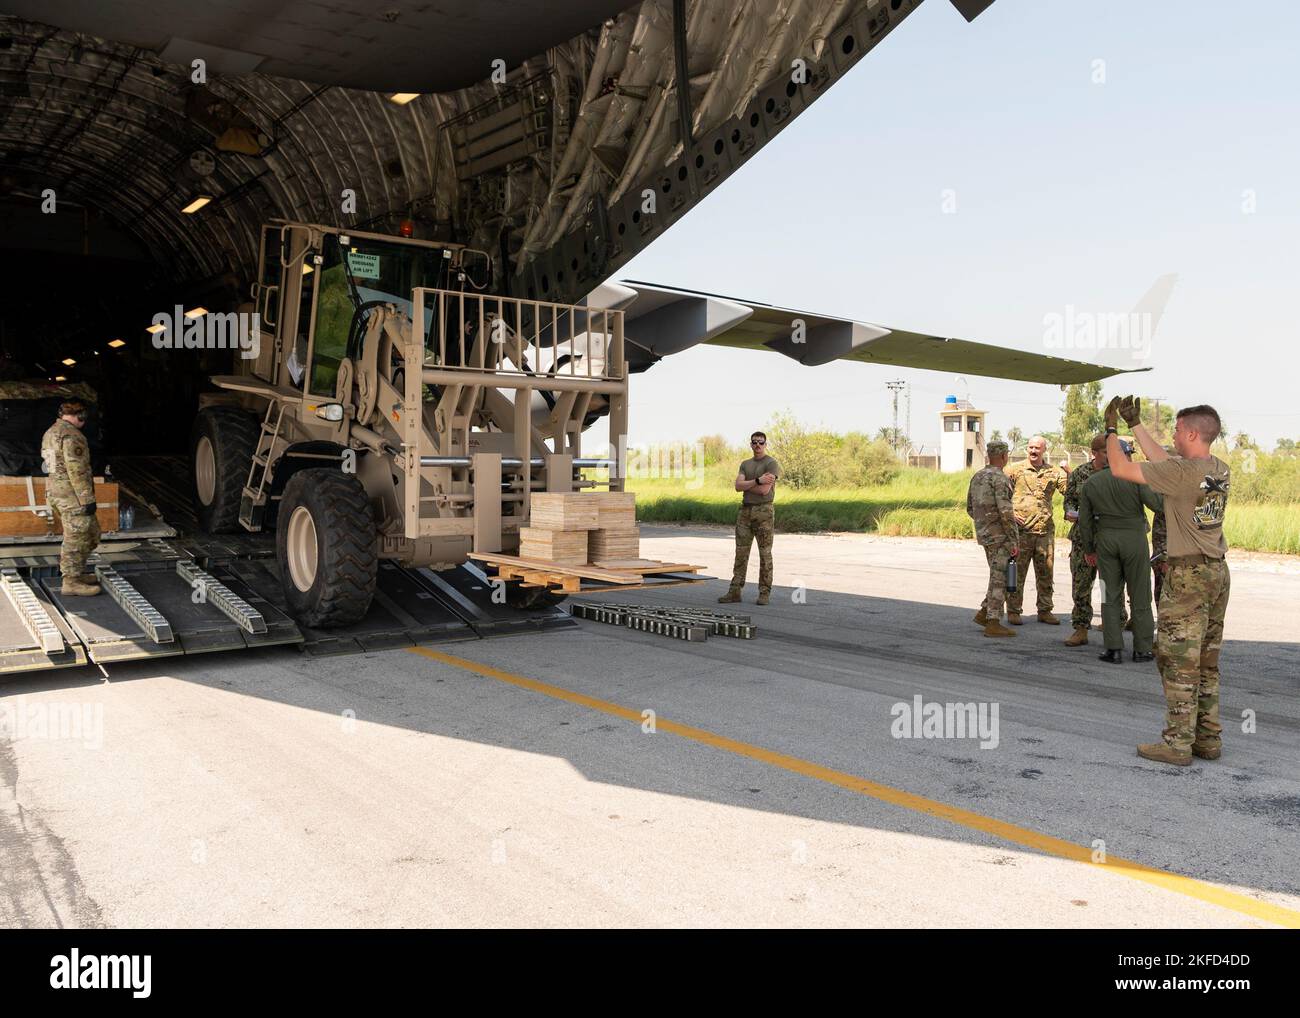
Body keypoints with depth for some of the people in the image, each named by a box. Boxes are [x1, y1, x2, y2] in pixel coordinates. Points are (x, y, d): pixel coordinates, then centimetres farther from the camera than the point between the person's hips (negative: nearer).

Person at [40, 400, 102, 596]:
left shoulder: (50, 433, 16)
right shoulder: (71, 435, -17)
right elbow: (77, 471, -21)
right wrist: (88, 499, -19)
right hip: (72, 496, -10)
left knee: (92, 534, 18)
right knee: (76, 538, -2)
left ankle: (76, 572, 24)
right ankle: (71, 581, 3)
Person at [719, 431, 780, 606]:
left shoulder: (772, 464, -5)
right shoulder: (745, 464, 14)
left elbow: (764, 490, -17)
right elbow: (738, 486, -3)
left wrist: (746, 485, -3)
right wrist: (758, 481, -15)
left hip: (764, 511, -6)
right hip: (745, 511, 6)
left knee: (765, 553, -1)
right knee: (741, 552, 4)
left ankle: (764, 593, 5)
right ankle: (735, 591, 6)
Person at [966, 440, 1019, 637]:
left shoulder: (977, 477, 11)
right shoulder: (1000, 478, -15)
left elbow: (970, 509, 17)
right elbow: (1005, 511, -21)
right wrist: (1015, 541, -17)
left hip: (984, 534, 8)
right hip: (1000, 535, -8)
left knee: (999, 576, 18)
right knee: (1000, 579, -3)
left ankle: (984, 613, 18)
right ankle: (993, 623, -1)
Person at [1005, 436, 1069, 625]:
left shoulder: (1054, 472, 10)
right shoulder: (1016, 470, 2)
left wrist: (1069, 474, -15)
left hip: (1045, 530, 3)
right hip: (1021, 529, -3)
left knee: (1045, 573, 10)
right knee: (1017, 572, 1)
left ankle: (1045, 611, 21)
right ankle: (1013, 611, 9)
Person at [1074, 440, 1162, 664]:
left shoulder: (1090, 483, 5)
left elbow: (1084, 520, 6)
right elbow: (1157, 504, -13)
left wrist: (1088, 549, 14)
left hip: (1105, 540, 3)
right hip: (1134, 538, -3)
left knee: (1110, 596, 8)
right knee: (1140, 596, 7)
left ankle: (1113, 649, 6)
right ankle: (1142, 649, 13)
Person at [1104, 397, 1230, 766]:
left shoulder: (1182, 471, -17)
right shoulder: (1222, 470, 7)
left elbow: (1120, 469, -10)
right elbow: (1162, 460, 19)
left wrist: (1112, 429, 5)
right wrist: (1135, 424, 25)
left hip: (1188, 574, -8)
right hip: (1218, 572, 8)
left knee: (1179, 662, -1)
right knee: (1207, 663, 14)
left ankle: (1178, 743, 3)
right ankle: (1208, 738, 21)